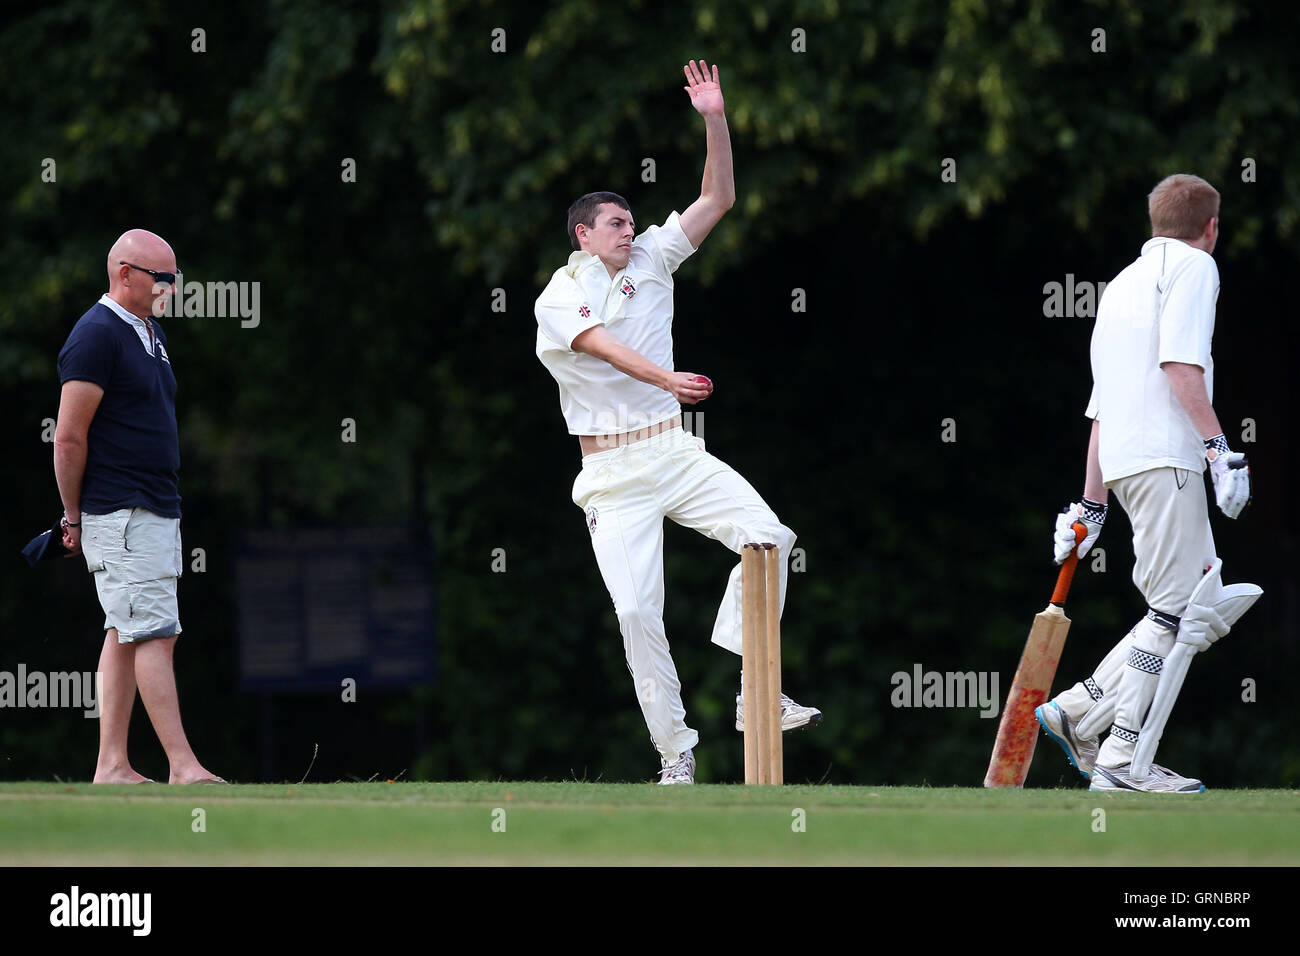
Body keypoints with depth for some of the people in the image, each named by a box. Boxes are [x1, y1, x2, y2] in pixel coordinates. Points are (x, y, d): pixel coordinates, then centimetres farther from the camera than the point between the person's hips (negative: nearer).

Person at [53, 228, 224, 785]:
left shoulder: (150, 333, 17)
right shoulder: (97, 336, -13)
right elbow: (69, 437, -14)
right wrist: (74, 518, -10)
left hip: (158, 510, 9)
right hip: (120, 515, -9)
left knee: (126, 634, 8)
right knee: (156, 634, -12)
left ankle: (111, 766, 10)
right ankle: (183, 767, -15)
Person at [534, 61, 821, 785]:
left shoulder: (650, 261, 9)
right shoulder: (558, 302, -5)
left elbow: (718, 201, 6)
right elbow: (606, 346, -23)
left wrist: (715, 120, -6)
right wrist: (668, 378, -40)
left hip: (675, 453, 4)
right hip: (612, 474, -4)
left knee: (767, 535, -20)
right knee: (637, 612, -9)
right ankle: (676, 752, 0)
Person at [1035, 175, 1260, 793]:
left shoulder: (1122, 284, 28)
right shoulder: (1192, 265, 2)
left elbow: (1101, 405, 27)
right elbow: (1180, 363, -14)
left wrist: (1091, 507, 26)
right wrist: (1219, 447, -19)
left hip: (1119, 460, 9)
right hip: (1164, 457, -9)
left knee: (1208, 605, 8)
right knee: (1176, 612, -9)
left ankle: (1079, 711, 5)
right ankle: (1122, 762, -14)